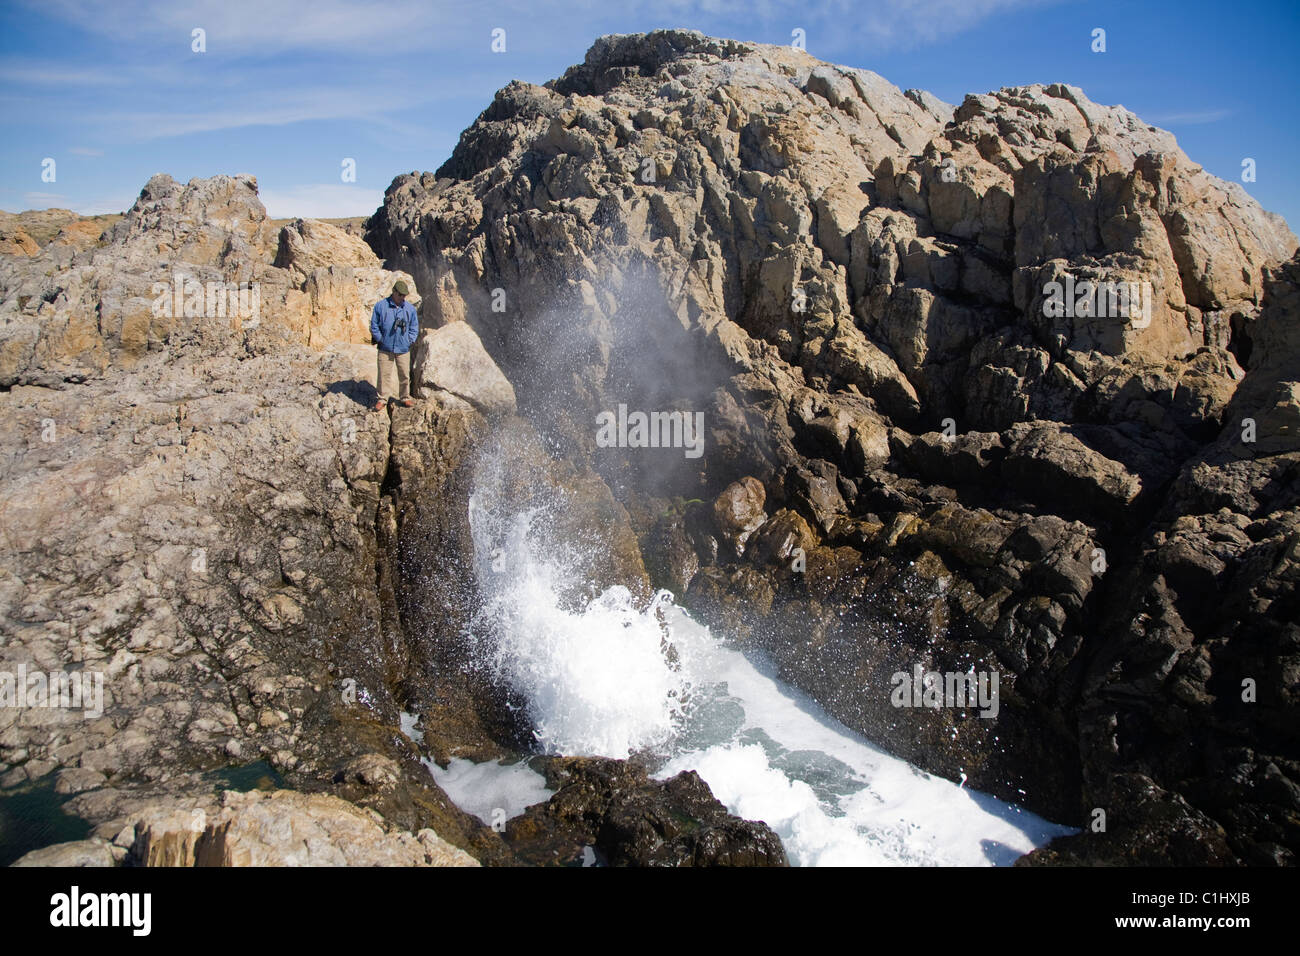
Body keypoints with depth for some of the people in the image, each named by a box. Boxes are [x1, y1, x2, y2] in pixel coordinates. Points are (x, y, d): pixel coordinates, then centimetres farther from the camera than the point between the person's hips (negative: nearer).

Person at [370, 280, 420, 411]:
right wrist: (380, 339, -2)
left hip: (403, 349, 2)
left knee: (404, 375, 6)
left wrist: (410, 340, 4)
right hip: (385, 349, -2)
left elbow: (414, 326, 14)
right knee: (384, 374, -1)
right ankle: (383, 399, 9)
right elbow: (374, 325, 4)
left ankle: (405, 397, 20)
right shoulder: (381, 306, -2)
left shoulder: (410, 308, 5)